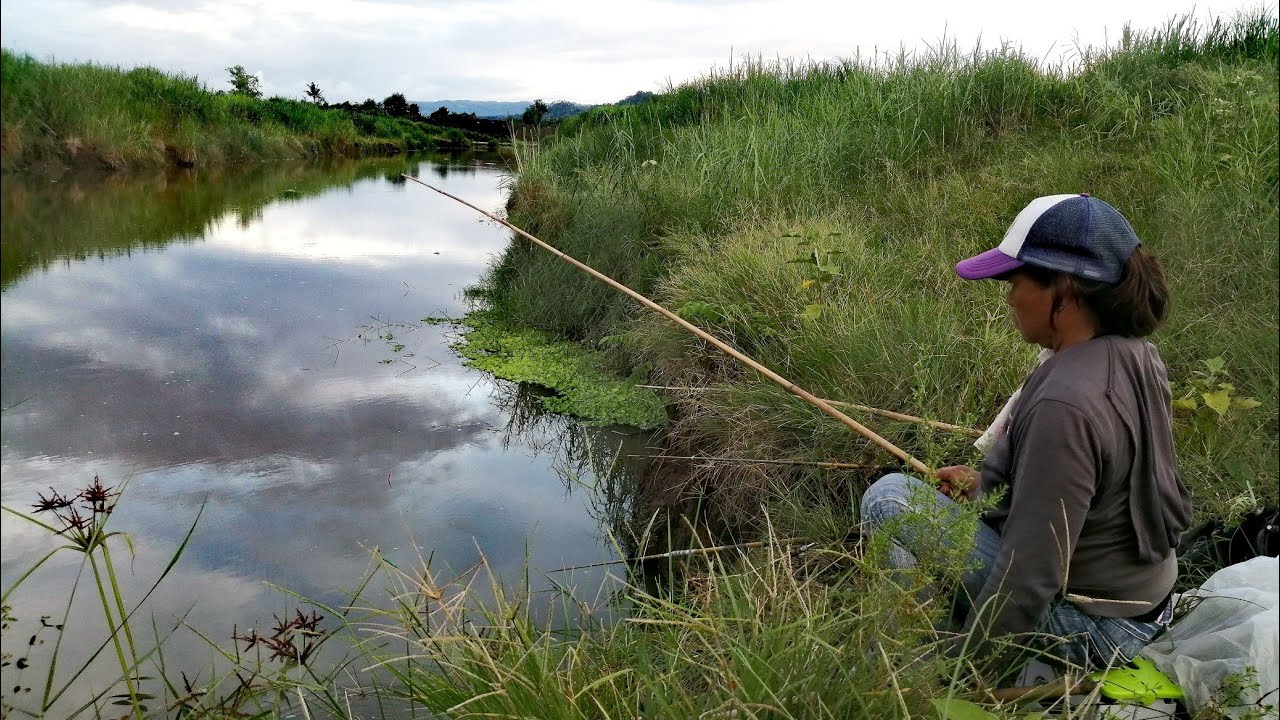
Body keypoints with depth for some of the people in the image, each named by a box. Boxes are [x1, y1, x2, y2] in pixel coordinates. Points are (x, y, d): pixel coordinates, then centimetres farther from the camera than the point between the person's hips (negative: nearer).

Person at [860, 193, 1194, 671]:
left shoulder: (1064, 406, -32)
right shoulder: (1134, 354, -2)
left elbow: (1030, 577, -28)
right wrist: (985, 484, 12)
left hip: (1090, 629, -9)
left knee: (888, 499, -7)